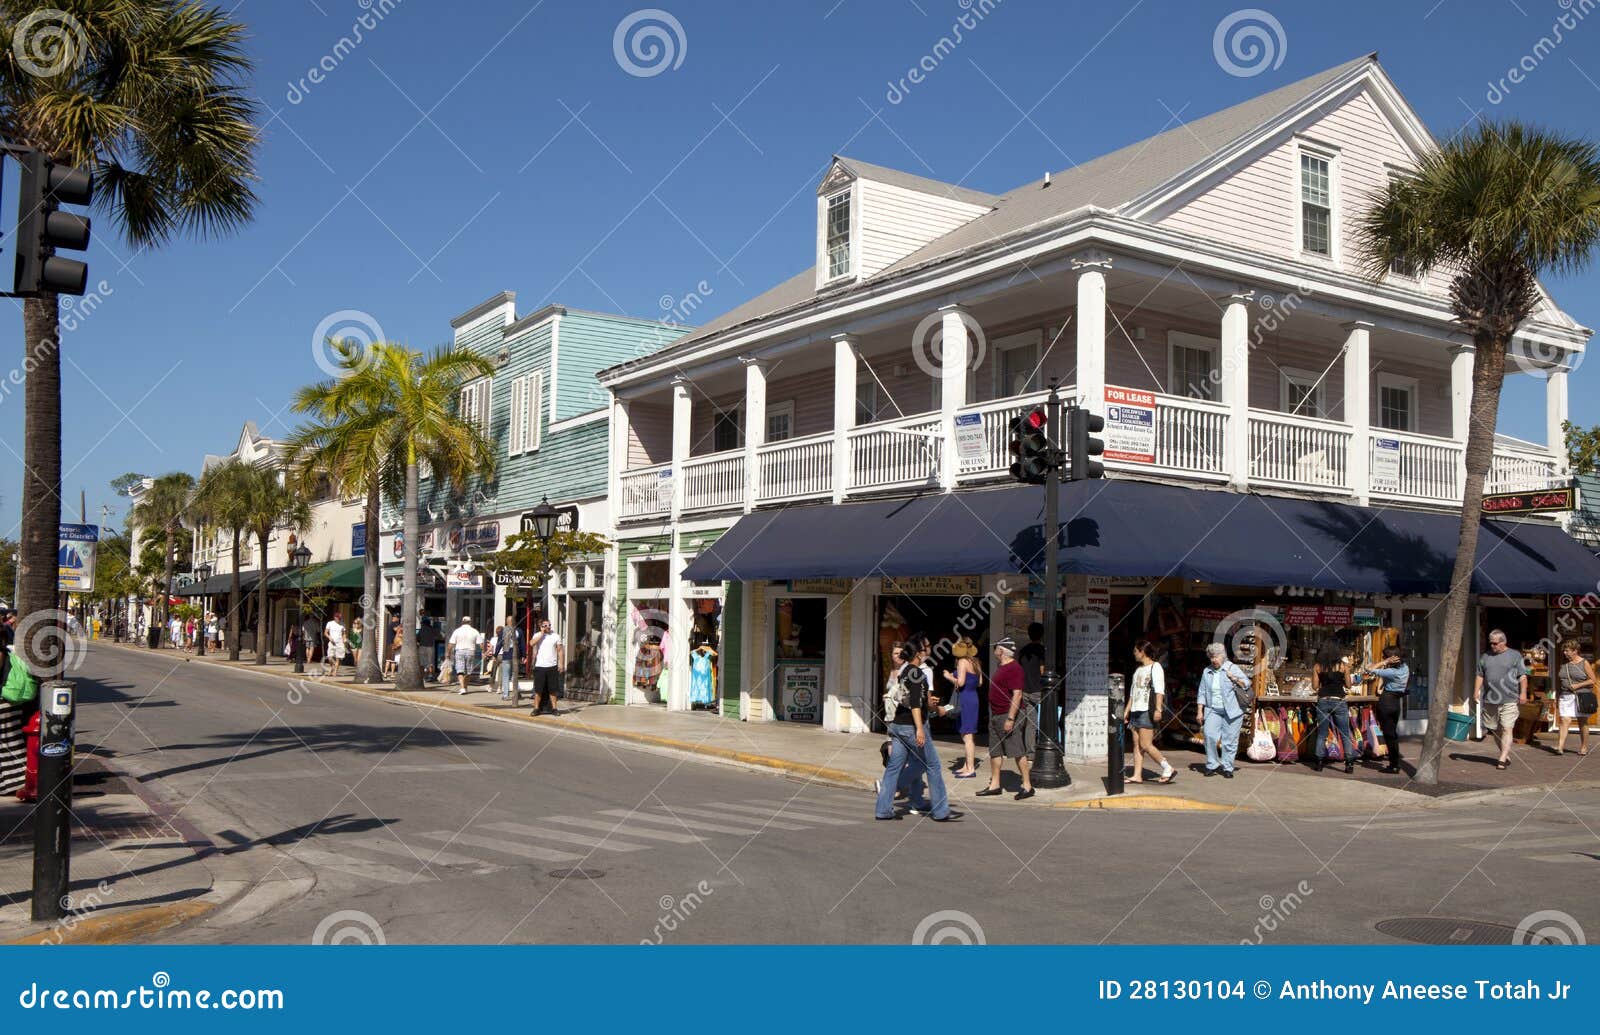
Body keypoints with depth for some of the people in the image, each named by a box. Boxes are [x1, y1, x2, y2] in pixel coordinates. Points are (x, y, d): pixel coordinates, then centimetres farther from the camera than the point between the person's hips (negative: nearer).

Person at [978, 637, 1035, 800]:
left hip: (1009, 715, -11)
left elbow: (1017, 694, -23)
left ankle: (1027, 786, -1)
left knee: (1017, 751, -6)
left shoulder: (1013, 668, -17)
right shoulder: (1001, 667, 16)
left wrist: (1010, 718, -26)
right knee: (995, 751, 12)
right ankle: (994, 785, 19)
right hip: (996, 716, 11)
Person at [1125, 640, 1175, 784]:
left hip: (1147, 712, -9)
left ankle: (1168, 769, -3)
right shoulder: (1138, 669, 21)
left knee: (1146, 745, -12)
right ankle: (1137, 776, 4)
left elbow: (1159, 690, -15)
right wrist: (1127, 710, 22)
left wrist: (1158, 709, -24)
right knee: (1137, 745, 4)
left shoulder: (1155, 667, -5)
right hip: (1136, 711, 9)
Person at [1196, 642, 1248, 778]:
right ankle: (1212, 765, -4)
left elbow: (1247, 684, 0)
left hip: (1231, 711, -2)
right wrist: (1200, 711, 9)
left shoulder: (1232, 668, 3)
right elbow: (1202, 693, 15)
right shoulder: (1207, 672, 13)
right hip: (1213, 711, 3)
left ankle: (1227, 768, 9)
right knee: (1210, 735, -15)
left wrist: (1235, 679, -17)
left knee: (1229, 740, -2)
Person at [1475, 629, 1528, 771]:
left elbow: (1523, 676, 0)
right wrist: (1476, 691, 5)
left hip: (1509, 700, -4)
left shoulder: (1515, 655, 4)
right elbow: (1480, 675, 15)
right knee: (1496, 729, 9)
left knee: (1507, 729, -10)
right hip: (1490, 700, 5)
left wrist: (1523, 693, -10)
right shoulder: (1486, 656, 14)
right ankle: (1507, 754, 24)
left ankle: (1503, 759, -11)